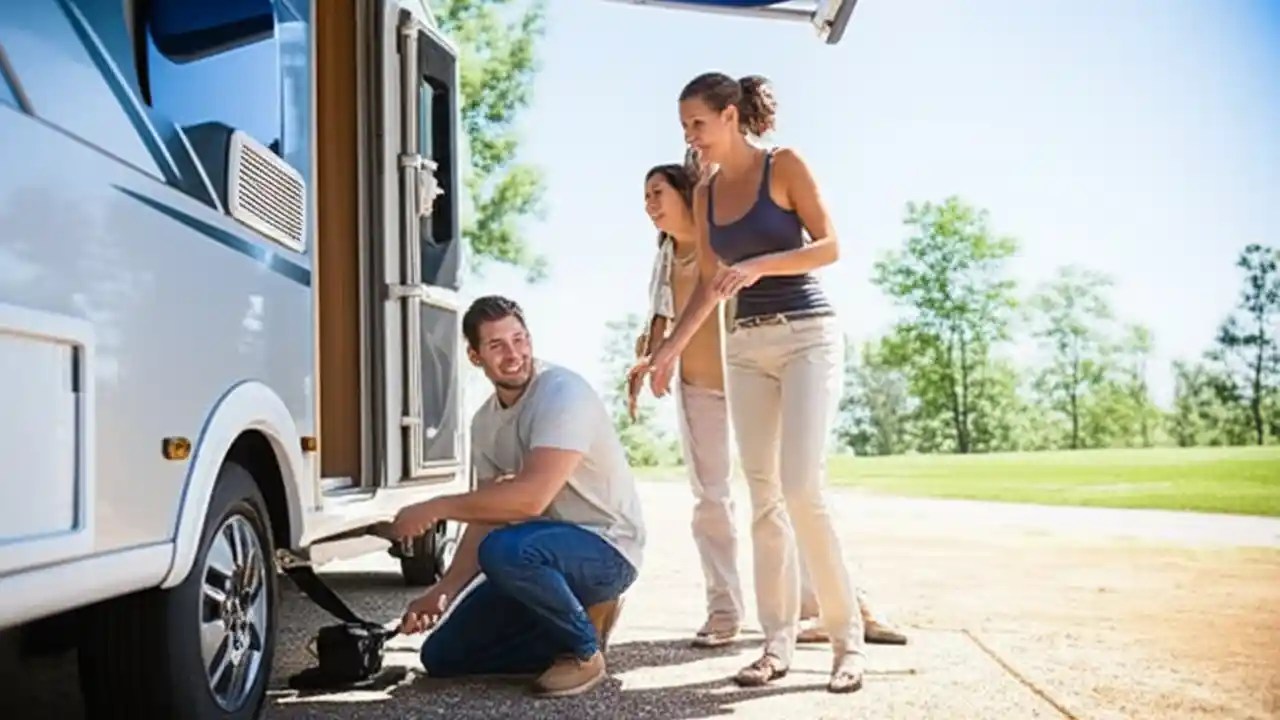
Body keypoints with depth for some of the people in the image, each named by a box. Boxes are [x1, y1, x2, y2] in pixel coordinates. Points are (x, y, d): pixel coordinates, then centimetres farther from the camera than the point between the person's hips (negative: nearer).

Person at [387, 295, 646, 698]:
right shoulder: (485, 423, 5)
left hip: (607, 548, -8)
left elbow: (530, 498, -32)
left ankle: (585, 651, -11)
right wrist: (443, 591, -3)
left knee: (504, 550, -38)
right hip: (547, 550, 8)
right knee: (442, 656, 6)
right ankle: (577, 622, 13)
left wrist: (437, 507, -22)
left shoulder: (562, 393, -21)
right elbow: (488, 517, 7)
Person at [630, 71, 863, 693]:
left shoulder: (784, 165, -3)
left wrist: (760, 264, -21)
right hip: (745, 347, 6)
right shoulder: (705, 194, 12)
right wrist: (669, 350, 7)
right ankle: (778, 642, 7)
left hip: (807, 336, -5)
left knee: (802, 487, -15)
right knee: (764, 496, 2)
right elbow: (707, 286, 15)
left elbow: (830, 246, -8)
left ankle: (848, 636, -1)